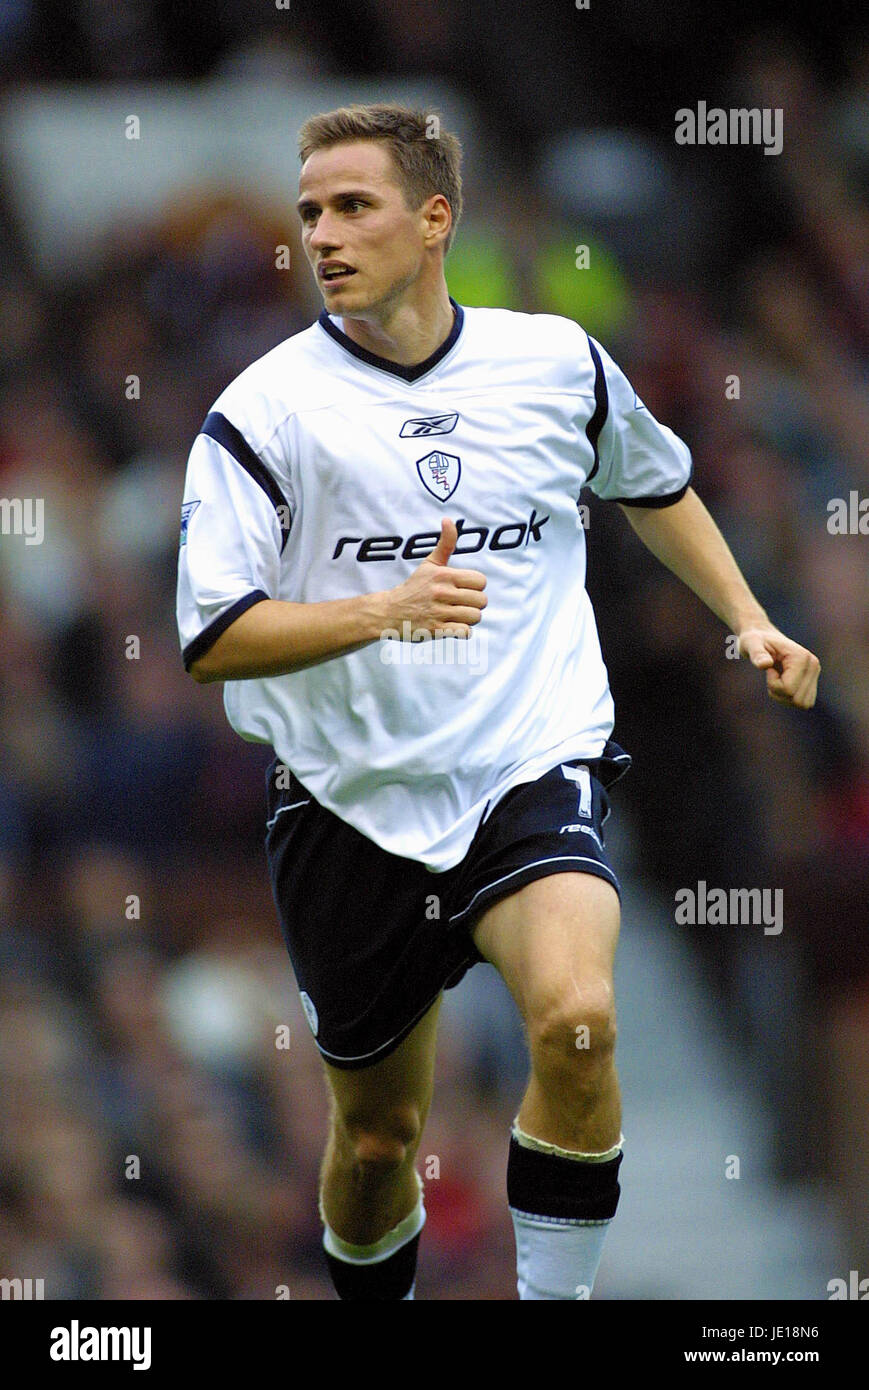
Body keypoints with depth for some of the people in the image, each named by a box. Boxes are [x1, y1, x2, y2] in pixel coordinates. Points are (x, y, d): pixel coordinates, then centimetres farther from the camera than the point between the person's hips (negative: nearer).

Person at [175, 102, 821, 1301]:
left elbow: (655, 483, 25)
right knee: (376, 1136, 9)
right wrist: (386, 610, -26)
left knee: (576, 1021, -28)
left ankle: (554, 1301, -16)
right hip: (356, 802, 0)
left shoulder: (555, 361, 3)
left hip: (537, 770, 0)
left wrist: (747, 619, 19)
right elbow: (212, 639, -13)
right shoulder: (267, 410, -6)